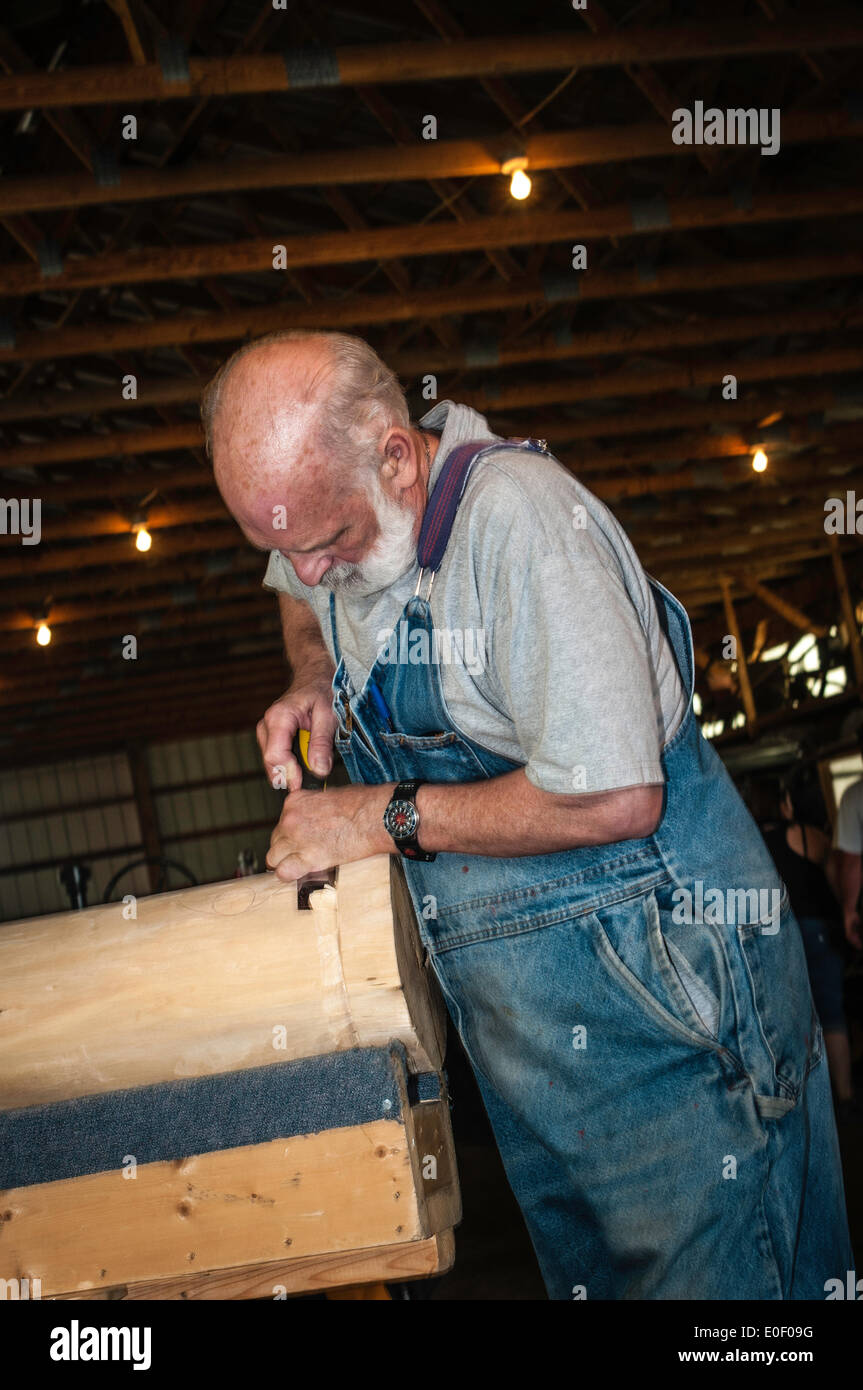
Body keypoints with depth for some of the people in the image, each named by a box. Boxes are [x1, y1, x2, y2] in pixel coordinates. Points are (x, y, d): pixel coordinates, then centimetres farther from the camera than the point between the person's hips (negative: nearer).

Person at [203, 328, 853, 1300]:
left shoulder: (515, 511, -24)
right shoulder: (328, 502, 1)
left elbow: (616, 799, -28)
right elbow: (299, 593, 27)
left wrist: (386, 818, -17)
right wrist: (311, 684, 4)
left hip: (658, 975, -7)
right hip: (515, 1002, 8)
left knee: (709, 1271, 2)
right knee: (581, 1270, 16)